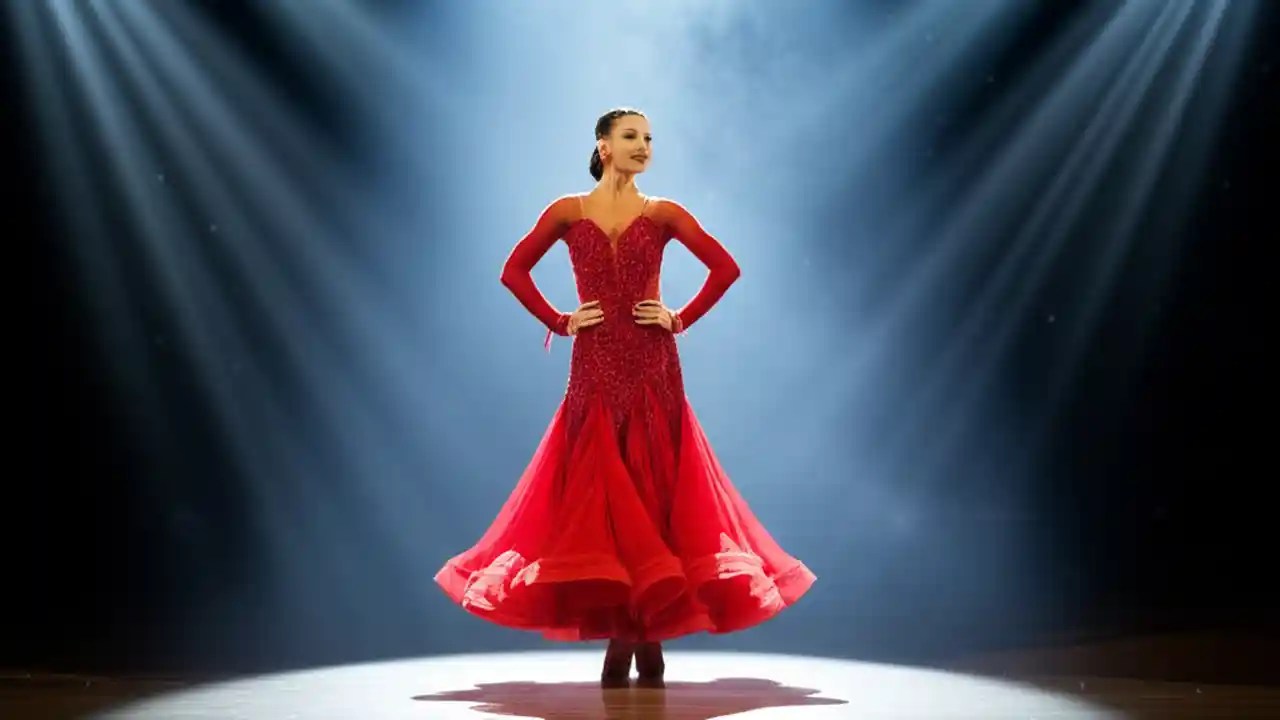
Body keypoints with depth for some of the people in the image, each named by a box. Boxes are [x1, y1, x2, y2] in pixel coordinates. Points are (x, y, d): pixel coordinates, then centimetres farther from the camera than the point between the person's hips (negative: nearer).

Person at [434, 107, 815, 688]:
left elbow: (725, 268, 3)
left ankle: (651, 634, 7)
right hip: (595, 367, 0)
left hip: (652, 367, 0)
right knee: (598, 491, -1)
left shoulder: (663, 214, 5)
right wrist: (558, 322, 0)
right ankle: (620, 635, 7)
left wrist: (682, 319, -3)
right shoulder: (568, 212, 5)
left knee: (652, 489, 0)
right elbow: (514, 271, 8)